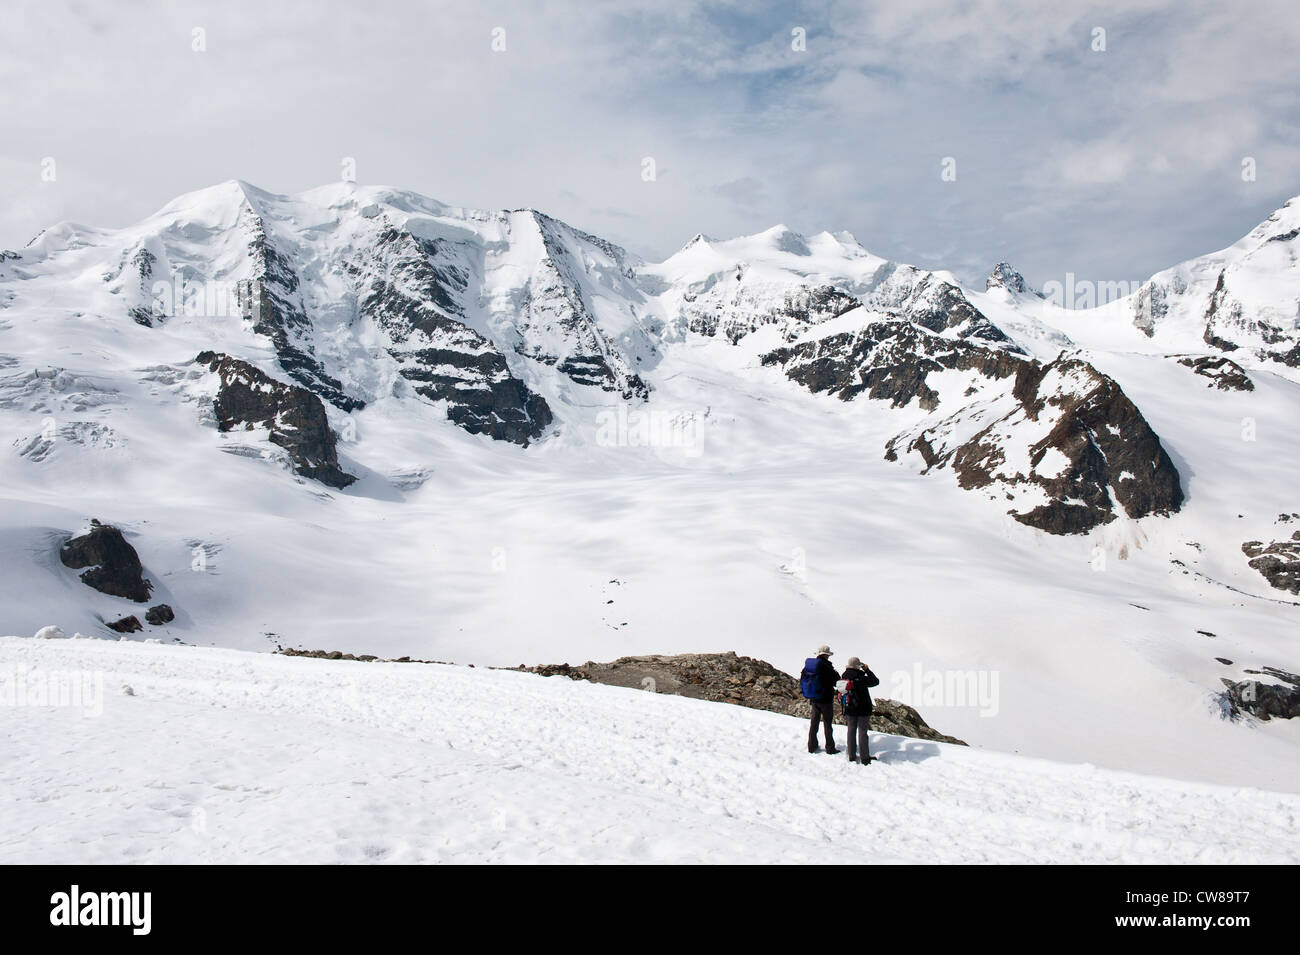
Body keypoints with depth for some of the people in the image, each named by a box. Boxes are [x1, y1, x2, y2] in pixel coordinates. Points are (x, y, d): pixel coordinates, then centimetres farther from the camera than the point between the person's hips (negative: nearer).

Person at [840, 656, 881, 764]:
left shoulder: (845, 677, -4)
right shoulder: (861, 678, -21)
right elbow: (876, 681, -10)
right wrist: (867, 670, -4)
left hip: (849, 710, 5)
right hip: (863, 710, -5)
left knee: (851, 731, 14)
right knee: (862, 732, 3)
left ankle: (852, 756, 20)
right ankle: (865, 758, 9)